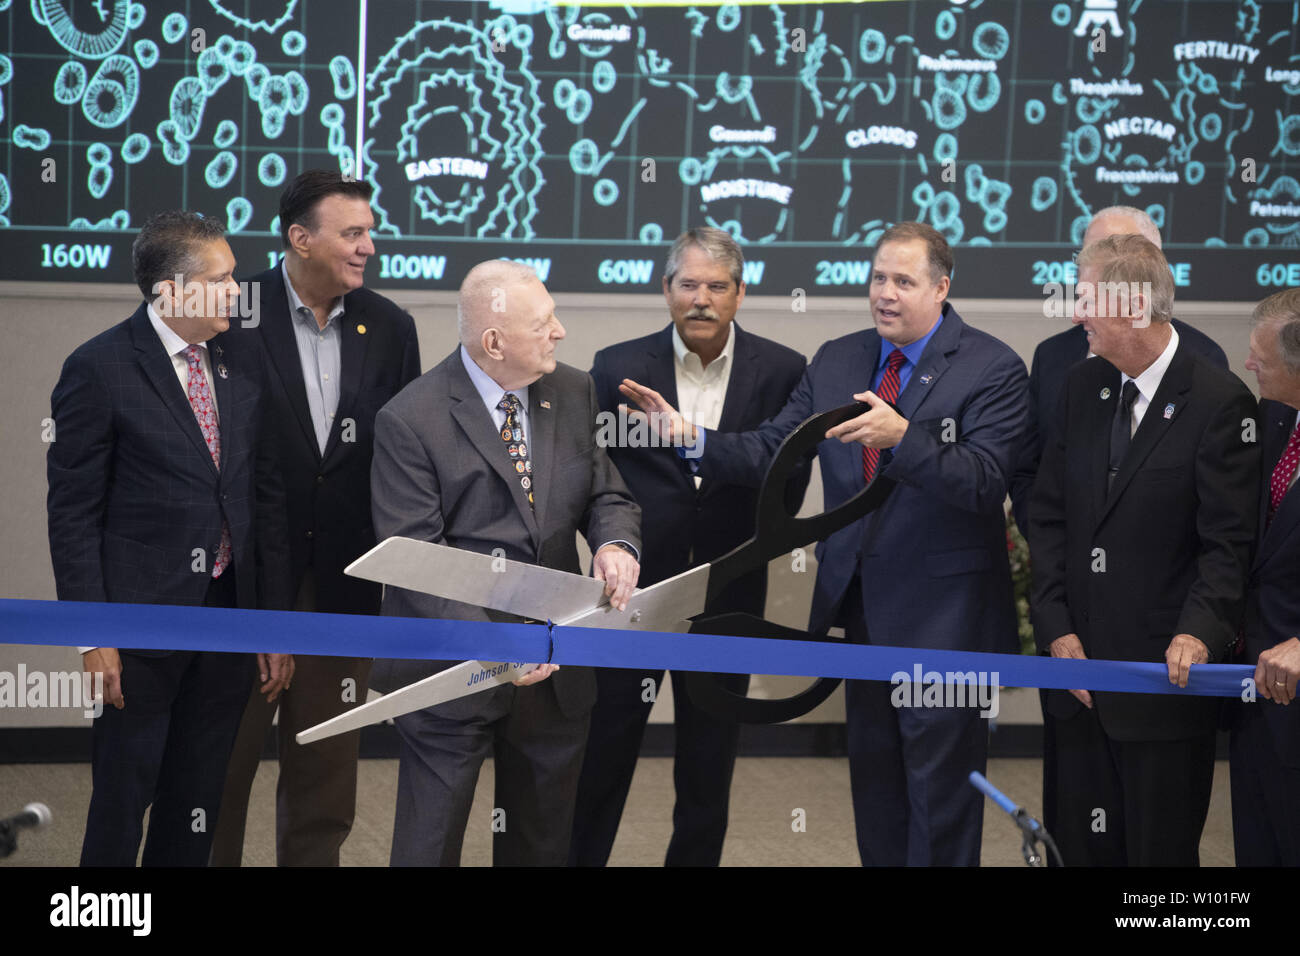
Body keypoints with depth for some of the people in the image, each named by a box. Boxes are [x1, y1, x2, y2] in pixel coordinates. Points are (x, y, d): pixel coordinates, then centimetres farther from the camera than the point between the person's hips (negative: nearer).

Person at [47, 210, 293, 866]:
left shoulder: (244, 363, 6)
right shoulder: (100, 369, -11)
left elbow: (266, 496, 11)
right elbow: (73, 512, -9)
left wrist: (276, 622, 9)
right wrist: (93, 638, -13)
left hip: (230, 612, 5)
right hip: (143, 620, -5)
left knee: (197, 810, 13)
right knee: (122, 800, 4)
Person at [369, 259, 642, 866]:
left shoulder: (573, 394, 4)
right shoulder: (410, 421, -14)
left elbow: (606, 496, 11)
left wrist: (616, 543, -15)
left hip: (554, 661, 5)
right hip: (453, 670, -5)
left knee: (543, 843, 17)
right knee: (431, 843, 4)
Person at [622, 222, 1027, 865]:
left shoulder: (991, 368, -10)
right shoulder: (836, 363, 8)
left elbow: (984, 482, -21)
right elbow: (770, 452, 3)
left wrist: (902, 438, -35)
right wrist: (692, 437, -13)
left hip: (942, 614, -6)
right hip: (860, 599, 6)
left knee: (938, 778, 0)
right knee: (872, 768, 16)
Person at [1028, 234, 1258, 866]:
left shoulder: (1218, 401, -11)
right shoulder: (1082, 388, 9)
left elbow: (1228, 542, -13)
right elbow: (1048, 517, 10)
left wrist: (1199, 631, -28)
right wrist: (1056, 627, -1)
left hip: (1165, 672, -6)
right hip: (1081, 669, 6)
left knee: (1160, 846, 4)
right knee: (1082, 844, 11)